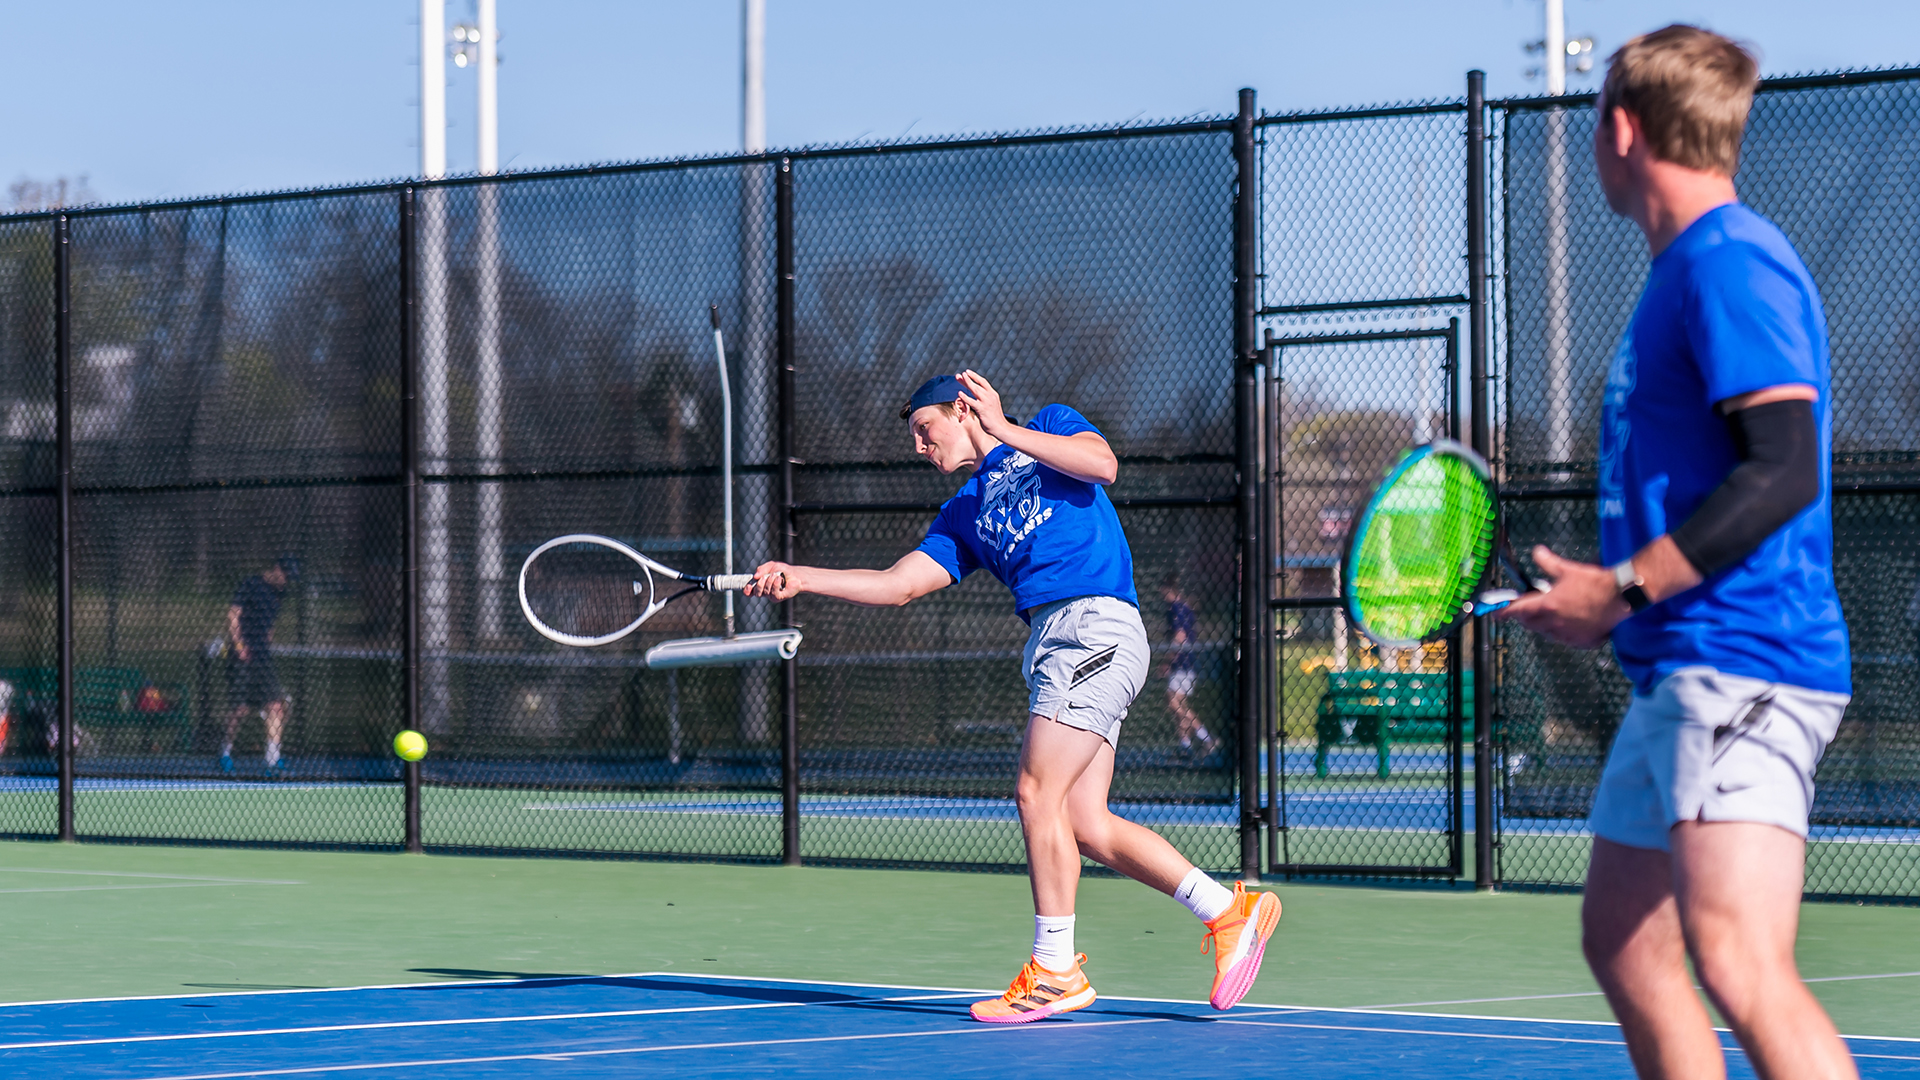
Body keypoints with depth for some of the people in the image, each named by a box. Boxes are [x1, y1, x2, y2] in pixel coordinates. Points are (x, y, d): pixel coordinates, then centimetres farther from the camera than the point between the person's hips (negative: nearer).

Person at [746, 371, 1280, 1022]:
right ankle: (1230, 912, 10)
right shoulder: (962, 516, 25)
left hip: (1096, 624, -8)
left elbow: (1102, 464, -9)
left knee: (1038, 794, -14)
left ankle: (1055, 970, -9)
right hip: (1051, 643, 8)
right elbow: (897, 586, 17)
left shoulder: (1050, 428, 11)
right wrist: (801, 578, 8)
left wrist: (1005, 430, -5)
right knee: (1085, 824, 1)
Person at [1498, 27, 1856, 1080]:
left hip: (1741, 669, -11)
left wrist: (1624, 588, -19)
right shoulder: (1685, 270, 19)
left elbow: (1783, 470, -22)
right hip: (1676, 672, 11)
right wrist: (1612, 596, 17)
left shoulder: (1731, 262, -13)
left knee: (1736, 957, -23)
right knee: (1623, 938, 15)